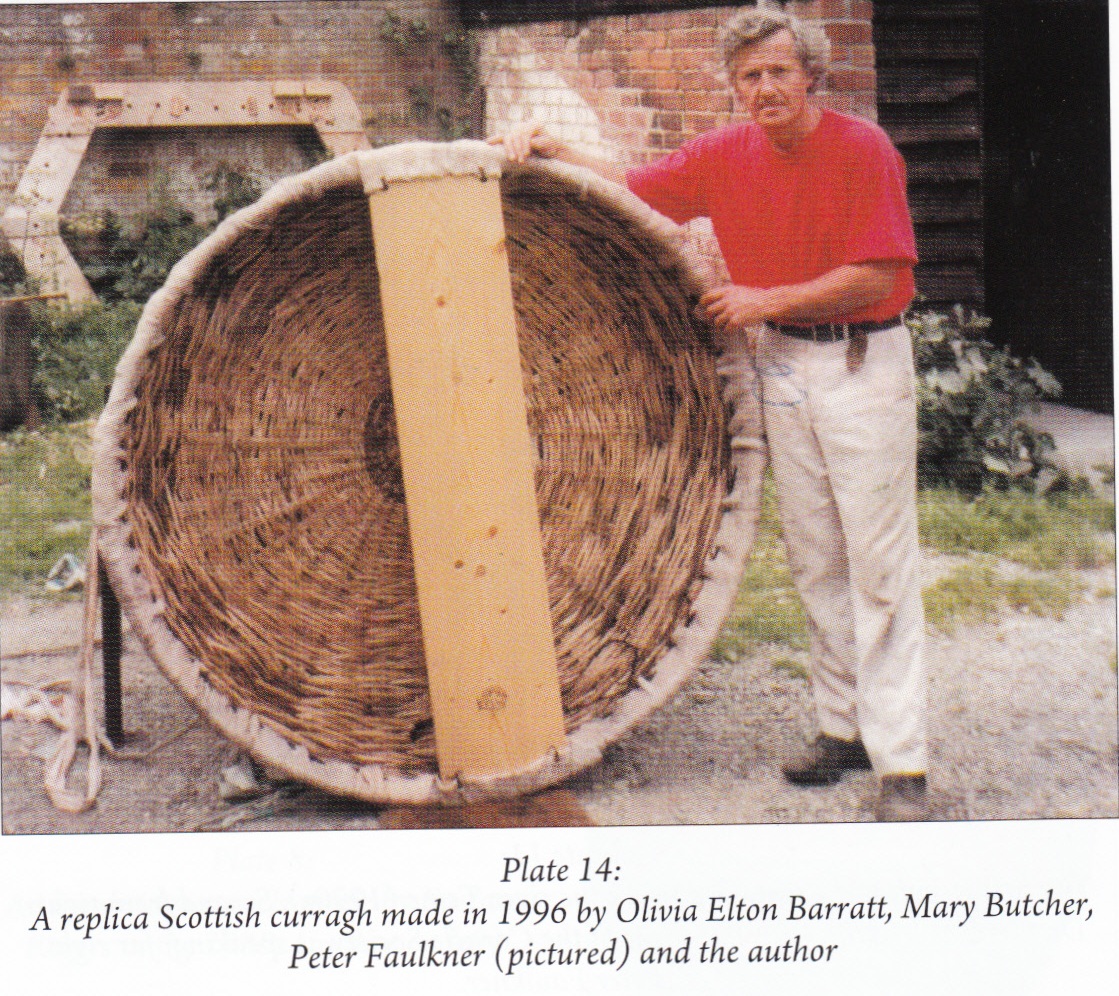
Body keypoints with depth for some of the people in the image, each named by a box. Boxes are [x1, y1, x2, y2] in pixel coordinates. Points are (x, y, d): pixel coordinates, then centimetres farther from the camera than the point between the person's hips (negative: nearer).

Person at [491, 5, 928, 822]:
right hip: (783, 365, 6)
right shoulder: (726, 157, 5)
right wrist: (548, 147, 1)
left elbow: (876, 275, -15)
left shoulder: (862, 150, -12)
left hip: (865, 363, -6)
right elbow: (631, 187, 13)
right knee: (815, 560, 10)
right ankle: (843, 725, 21)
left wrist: (766, 301, -14)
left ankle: (901, 762, -5)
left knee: (880, 562, -7)